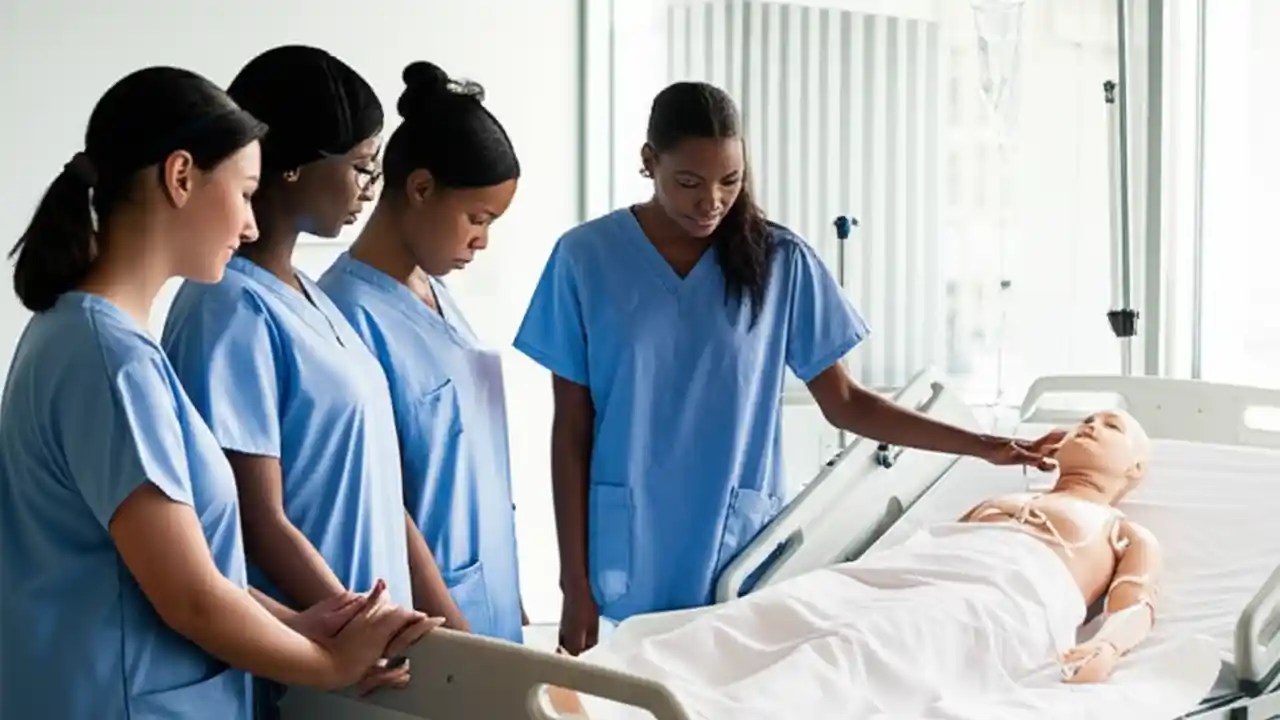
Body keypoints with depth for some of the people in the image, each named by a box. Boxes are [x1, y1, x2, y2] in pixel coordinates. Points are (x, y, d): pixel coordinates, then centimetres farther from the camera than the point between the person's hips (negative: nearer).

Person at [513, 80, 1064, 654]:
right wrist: (574, 582, -1)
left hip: (742, 561, 1)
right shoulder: (587, 258, -1)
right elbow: (572, 430, 1)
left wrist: (982, 446, -1)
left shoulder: (780, 262, 1)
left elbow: (842, 403, 7)